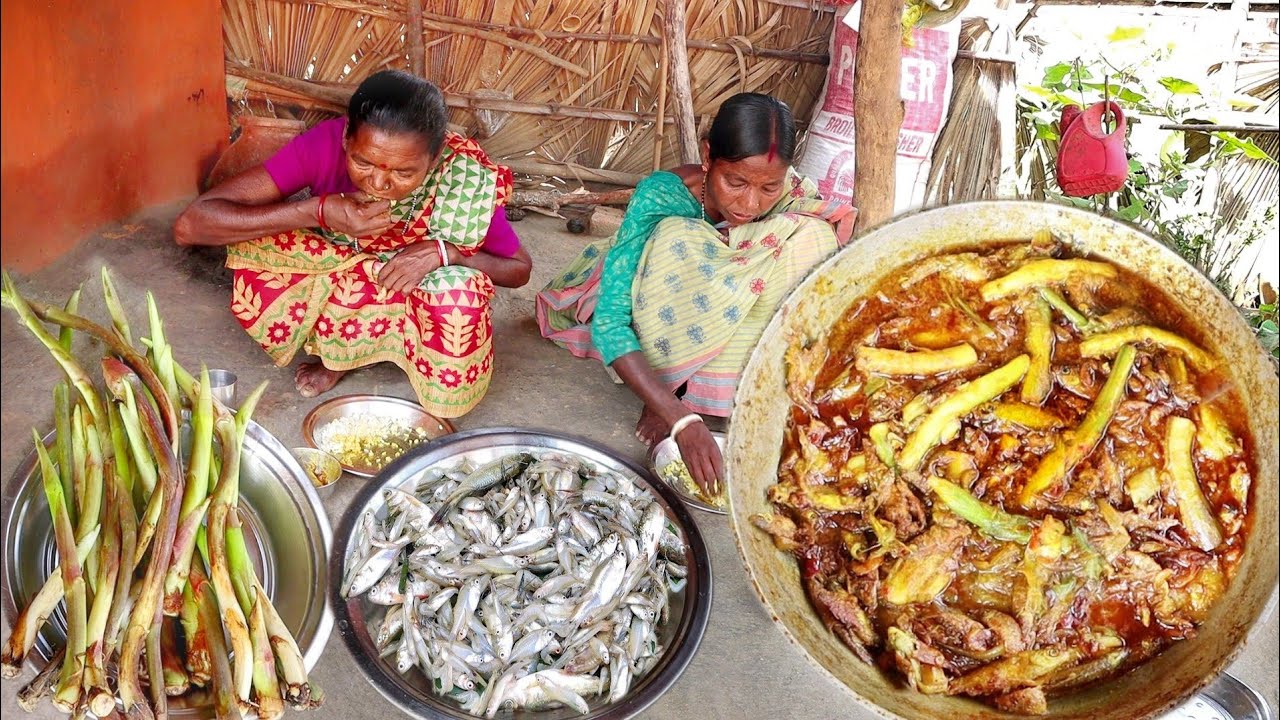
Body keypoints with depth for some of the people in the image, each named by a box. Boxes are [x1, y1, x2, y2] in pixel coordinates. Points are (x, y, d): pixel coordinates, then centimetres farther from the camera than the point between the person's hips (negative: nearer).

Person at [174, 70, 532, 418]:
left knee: (459, 300, -34)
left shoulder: (464, 181, -29)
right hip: (334, 286, 1)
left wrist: (444, 251, -30)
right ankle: (339, 350, -4)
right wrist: (318, 212, -40)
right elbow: (189, 224, -31)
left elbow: (520, 269, -12)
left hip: (419, 296, 0)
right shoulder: (325, 145, -29)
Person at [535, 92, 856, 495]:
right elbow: (609, 321, -33)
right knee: (674, 237, -31)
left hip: (739, 338, 2)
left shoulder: (797, 210, -22)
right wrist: (683, 422, -44)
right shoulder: (663, 196, -28)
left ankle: (679, 388, -18)